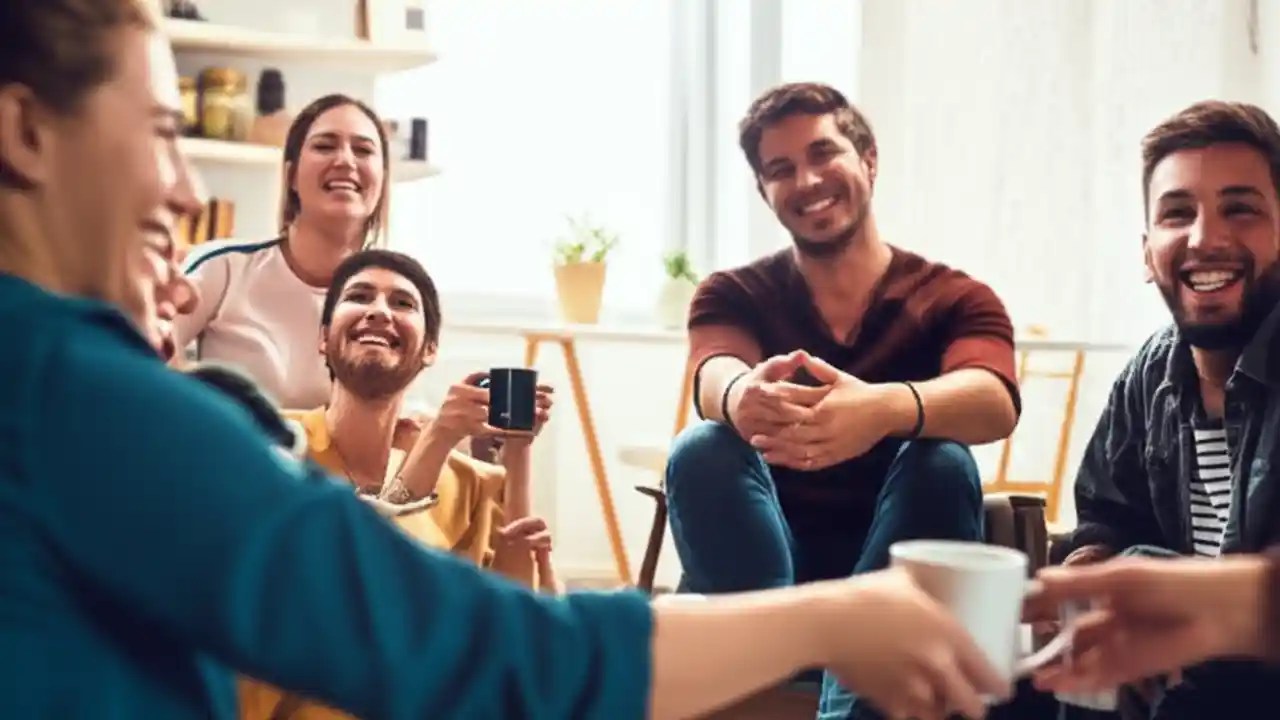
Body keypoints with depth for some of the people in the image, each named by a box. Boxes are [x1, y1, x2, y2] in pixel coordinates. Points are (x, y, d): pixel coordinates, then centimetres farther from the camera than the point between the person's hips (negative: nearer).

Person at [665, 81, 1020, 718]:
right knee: (703, 448, -25)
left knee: (943, 460, -29)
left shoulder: (955, 301, -1)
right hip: (764, 560, 1)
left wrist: (883, 408, -48)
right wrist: (745, 397, -48)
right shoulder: (733, 296, 4)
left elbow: (995, 403, -24)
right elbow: (716, 380, -20)